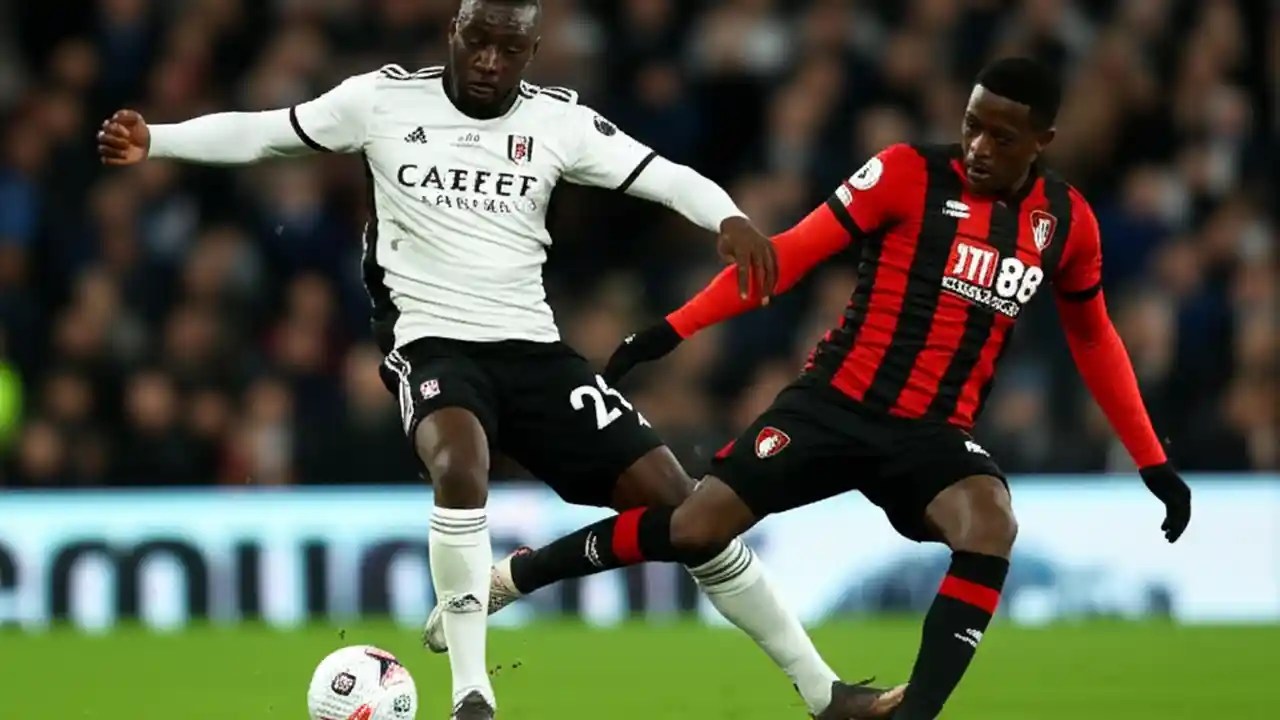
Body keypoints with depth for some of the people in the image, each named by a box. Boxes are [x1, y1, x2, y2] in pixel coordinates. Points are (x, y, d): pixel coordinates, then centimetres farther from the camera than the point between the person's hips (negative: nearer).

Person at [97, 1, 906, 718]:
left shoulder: (558, 121, 1)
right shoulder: (384, 99, -2)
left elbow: (658, 175, -5)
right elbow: (262, 132, 4)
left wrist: (728, 217, -26)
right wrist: (154, 141, -8)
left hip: (531, 347, 3)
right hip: (433, 343, -2)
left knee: (673, 496, -3)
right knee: (461, 465, -37)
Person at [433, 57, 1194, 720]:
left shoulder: (1067, 221, 3)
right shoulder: (910, 174, -9)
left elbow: (1094, 338, 19)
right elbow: (794, 253, -8)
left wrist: (1153, 462, 18)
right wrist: (675, 329, -13)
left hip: (935, 433, 2)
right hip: (838, 402, -2)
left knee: (992, 526, -30)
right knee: (696, 525, -9)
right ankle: (506, 578, 14)